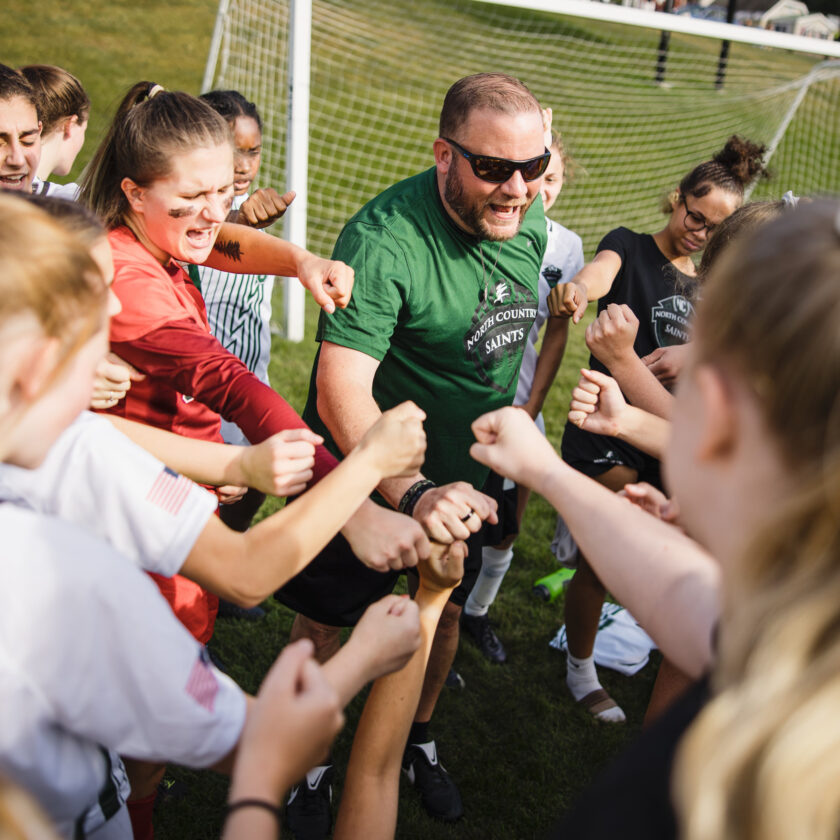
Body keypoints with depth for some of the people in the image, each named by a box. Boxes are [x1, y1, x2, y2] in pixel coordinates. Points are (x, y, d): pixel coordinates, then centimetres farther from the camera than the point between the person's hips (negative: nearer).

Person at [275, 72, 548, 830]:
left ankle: (418, 742, 49)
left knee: (444, 611, 22)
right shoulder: (384, 239, -31)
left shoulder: (529, 221, -8)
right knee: (323, 625, 10)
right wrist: (413, 493, -52)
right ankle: (309, 767, 37)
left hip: (464, 473, 6)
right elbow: (341, 388, -39)